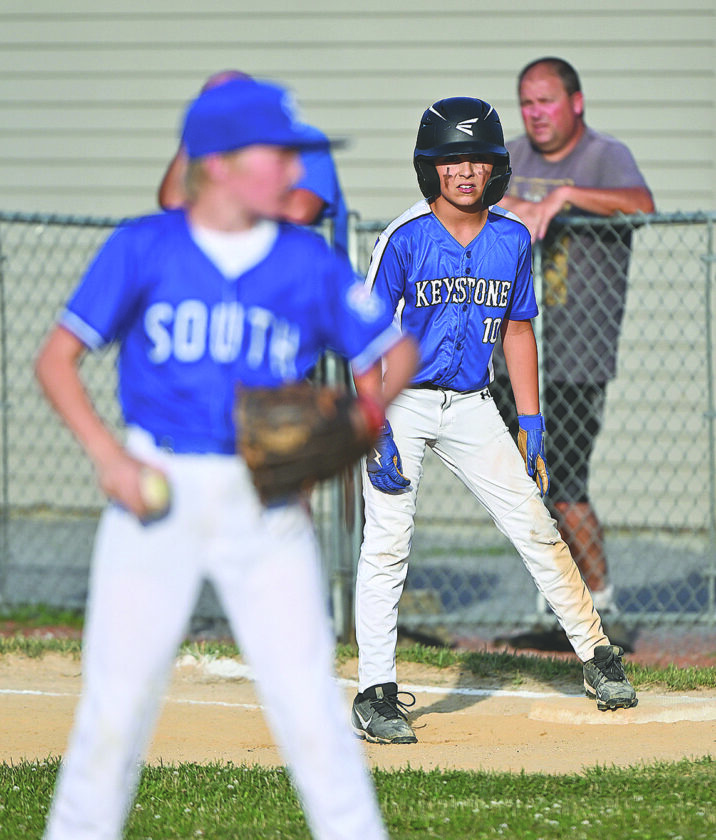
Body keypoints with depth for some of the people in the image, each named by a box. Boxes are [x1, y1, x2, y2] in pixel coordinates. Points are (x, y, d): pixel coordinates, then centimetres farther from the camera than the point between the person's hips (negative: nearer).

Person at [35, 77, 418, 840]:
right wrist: (106, 454, -13)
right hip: (155, 495, -1)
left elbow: (394, 355, 9)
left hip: (266, 508, 1)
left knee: (306, 695, -6)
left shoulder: (309, 261, 2)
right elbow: (57, 358, 0)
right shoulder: (143, 249, -2)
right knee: (118, 692, 1)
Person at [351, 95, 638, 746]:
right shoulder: (406, 238, -12)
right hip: (400, 403, -4)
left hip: (471, 408, 4)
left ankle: (597, 655, 17)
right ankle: (376, 694, -5)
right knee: (388, 542, -11)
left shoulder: (512, 239, 2)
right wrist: (376, 434, -19)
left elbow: (517, 330, 12)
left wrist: (532, 425, 8)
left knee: (535, 528, 3)